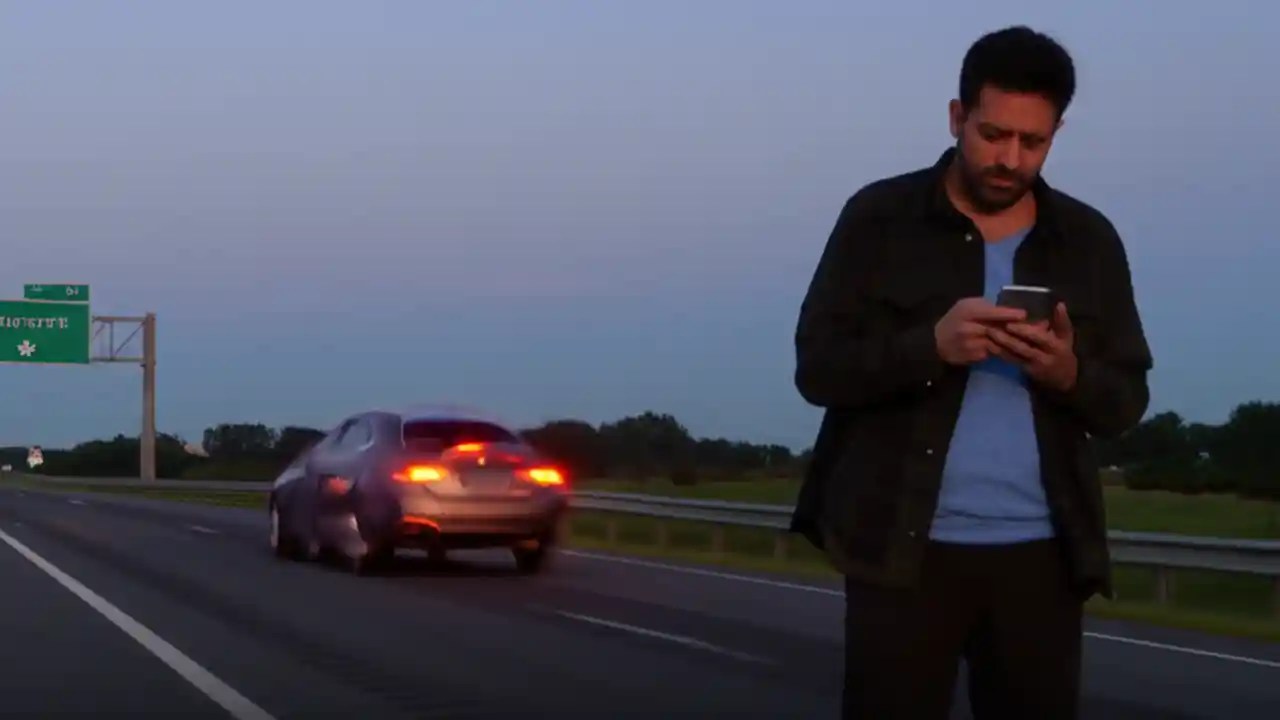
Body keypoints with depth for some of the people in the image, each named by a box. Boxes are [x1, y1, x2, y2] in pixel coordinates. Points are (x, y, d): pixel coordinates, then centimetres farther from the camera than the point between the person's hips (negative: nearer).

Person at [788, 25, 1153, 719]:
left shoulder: (1089, 240, 9)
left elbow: (1126, 400, 9)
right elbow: (817, 366, -3)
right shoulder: (879, 218, 2)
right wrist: (931, 345, -19)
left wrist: (1069, 373, -14)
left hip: (1040, 553, 2)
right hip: (903, 548, -2)